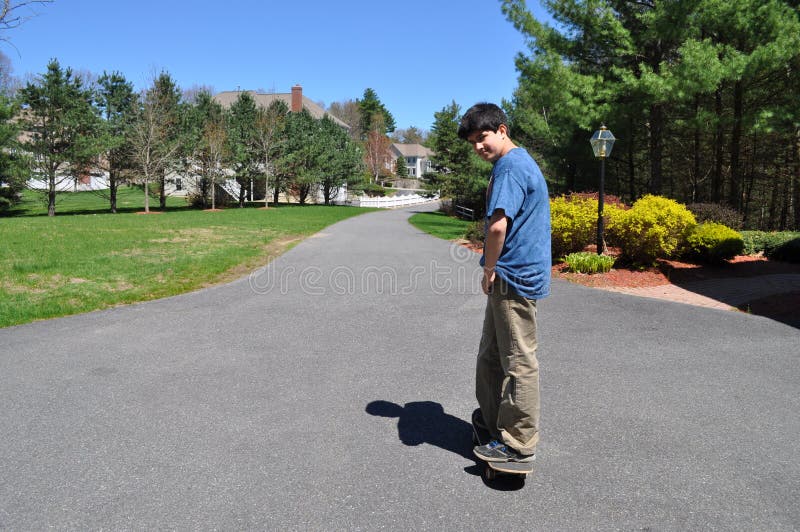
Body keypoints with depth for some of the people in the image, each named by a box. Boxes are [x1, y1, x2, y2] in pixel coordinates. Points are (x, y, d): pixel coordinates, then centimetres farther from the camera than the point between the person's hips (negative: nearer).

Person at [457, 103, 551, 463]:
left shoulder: (509, 167, -16)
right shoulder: (520, 161, 17)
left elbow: (498, 225, -27)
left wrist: (489, 269, -13)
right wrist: (494, 270, 16)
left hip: (513, 276, -10)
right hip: (513, 275, 10)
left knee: (518, 361, 0)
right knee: (492, 355, 20)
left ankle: (519, 445, 12)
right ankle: (494, 419, 36)